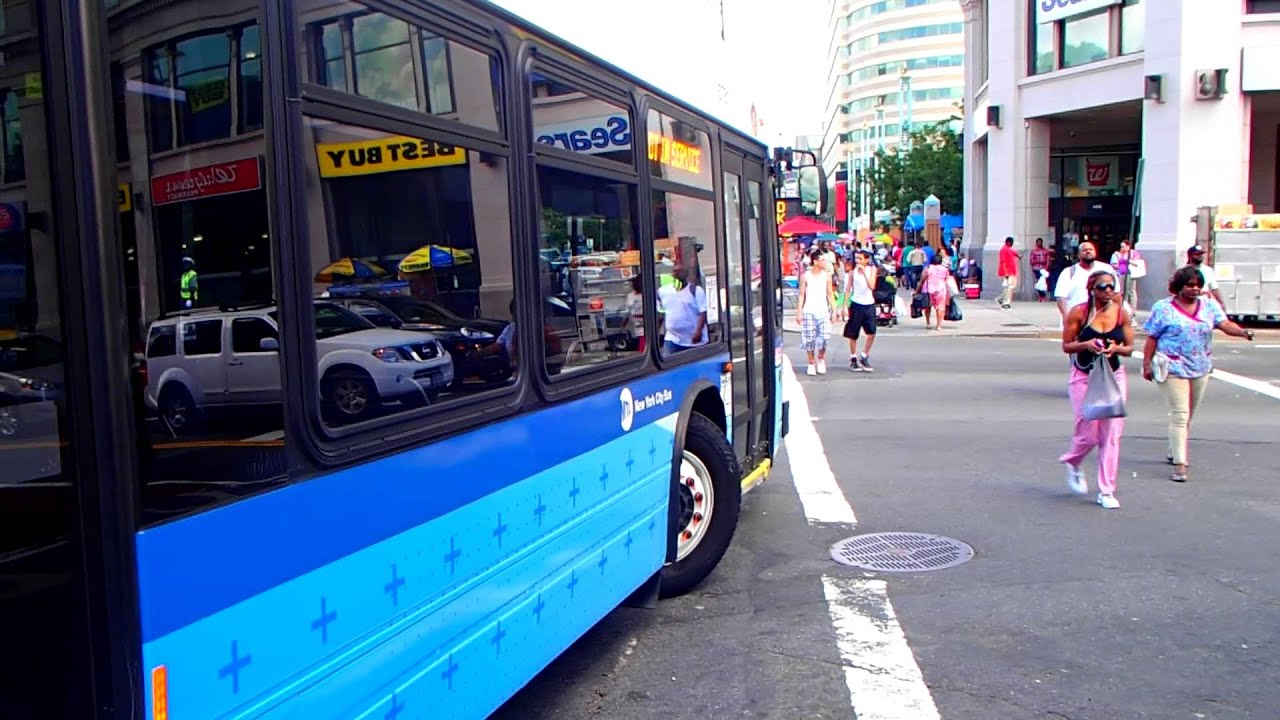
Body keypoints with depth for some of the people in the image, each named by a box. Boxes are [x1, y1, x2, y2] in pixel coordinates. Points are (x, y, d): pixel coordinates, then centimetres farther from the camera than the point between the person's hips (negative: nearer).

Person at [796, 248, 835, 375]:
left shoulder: (827, 275, 7)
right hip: (808, 311, -1)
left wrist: (834, 310, 4)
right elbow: (802, 295, 3)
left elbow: (830, 294, 10)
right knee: (809, 339, -2)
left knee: (823, 337, -14)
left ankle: (821, 358, 10)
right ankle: (811, 363, 12)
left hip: (823, 311, 1)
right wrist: (799, 312, -3)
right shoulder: (805, 276, 1)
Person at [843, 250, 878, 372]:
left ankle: (864, 357, 11)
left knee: (871, 333, -6)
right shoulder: (853, 271, 1)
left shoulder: (872, 269, 0)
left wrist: (864, 273, -21)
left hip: (869, 304, 1)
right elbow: (848, 289, 4)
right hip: (856, 304, 0)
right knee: (853, 334, 4)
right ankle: (853, 359, 17)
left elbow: (872, 286, -13)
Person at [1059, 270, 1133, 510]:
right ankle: (1072, 463, 32)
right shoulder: (1079, 313, -8)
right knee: (1089, 433, -4)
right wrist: (1086, 344, -20)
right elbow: (1066, 346, -2)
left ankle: (1106, 491, 9)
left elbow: (1129, 348, 6)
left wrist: (1116, 348, -15)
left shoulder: (1121, 313, 0)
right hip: (1084, 377, -2)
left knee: (1112, 433, -1)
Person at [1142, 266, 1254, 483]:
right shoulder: (1163, 308, -6)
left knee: (1188, 415, 16)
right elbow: (1152, 338, -5)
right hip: (1174, 369, -5)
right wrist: (1147, 365, -9)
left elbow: (1225, 324, -9)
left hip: (1201, 368, 5)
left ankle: (1174, 453, 34)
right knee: (1180, 415, -10)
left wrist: (1243, 332, -30)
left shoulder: (1209, 306, 5)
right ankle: (1179, 464, -9)